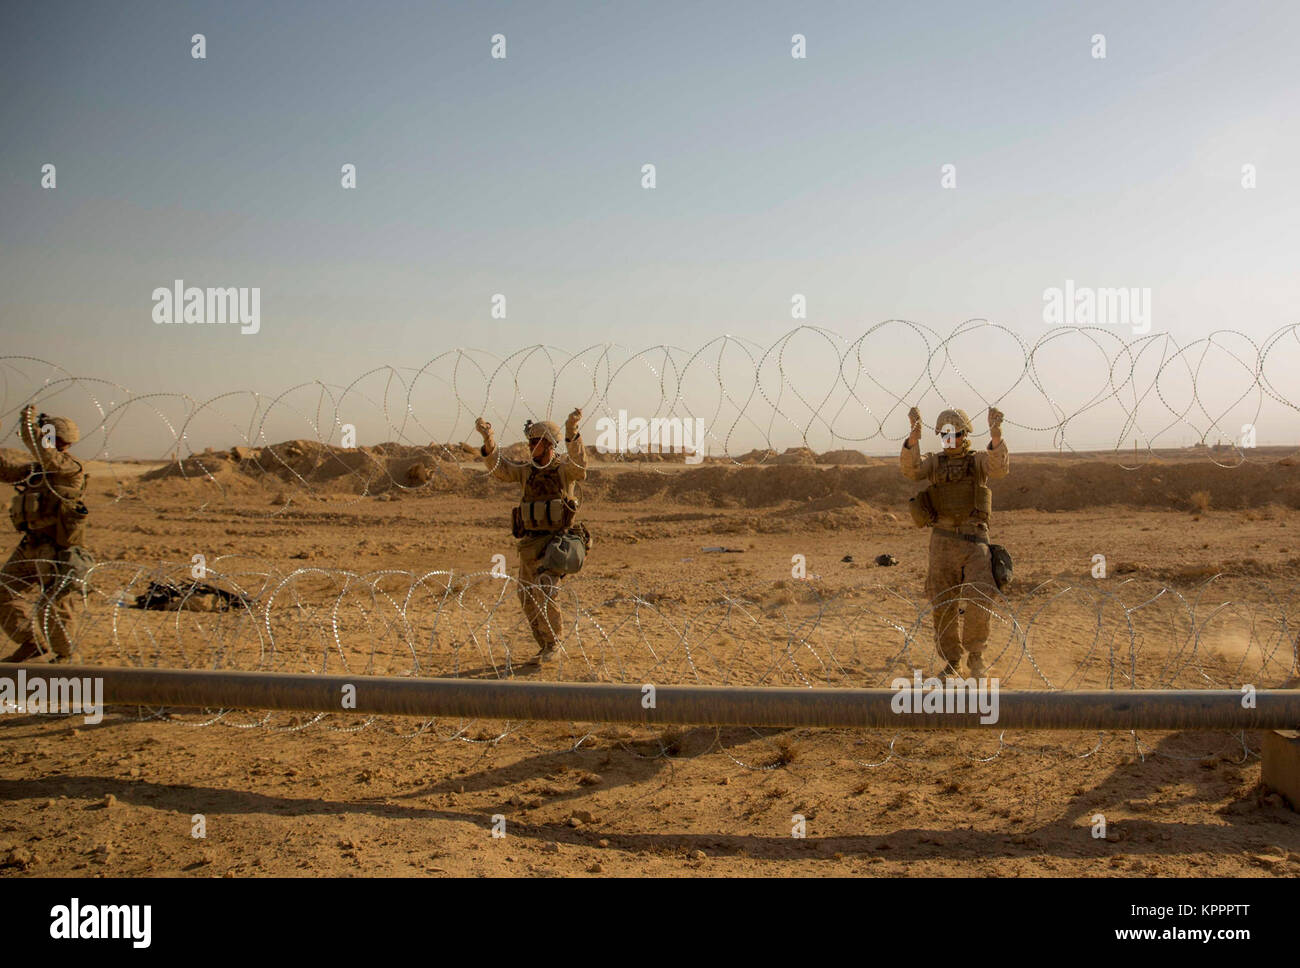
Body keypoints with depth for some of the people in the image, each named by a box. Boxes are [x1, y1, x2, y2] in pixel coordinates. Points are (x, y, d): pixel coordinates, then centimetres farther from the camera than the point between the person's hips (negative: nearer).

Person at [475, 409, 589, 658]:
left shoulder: (565, 468, -5)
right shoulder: (525, 470, 7)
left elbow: (579, 463, -27)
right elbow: (498, 468, -7)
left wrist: (572, 431, -44)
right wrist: (488, 439, -25)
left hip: (556, 542, -6)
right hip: (529, 544, 6)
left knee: (544, 591, -21)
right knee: (528, 599, 9)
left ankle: (552, 640, 0)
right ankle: (545, 647, 26)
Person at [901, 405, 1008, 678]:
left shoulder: (979, 460, 6)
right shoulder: (933, 463, 8)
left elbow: (999, 467, -17)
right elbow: (910, 469, -14)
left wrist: (995, 432, -33)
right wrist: (915, 432, -28)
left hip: (975, 542, -1)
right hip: (943, 542, 1)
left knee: (979, 599, -15)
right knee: (944, 606, 5)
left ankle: (975, 654, 8)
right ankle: (950, 661, 21)